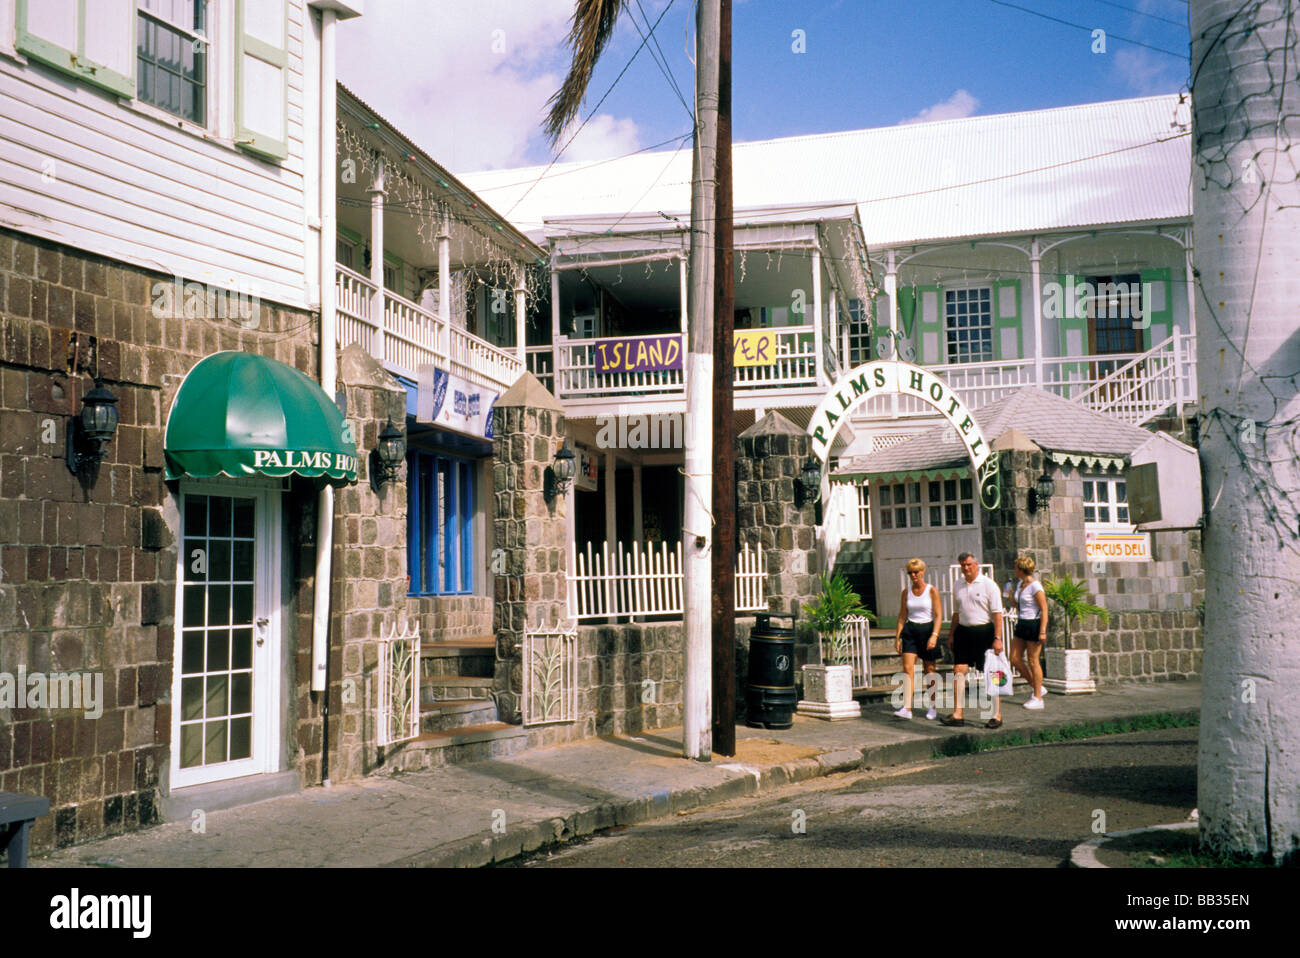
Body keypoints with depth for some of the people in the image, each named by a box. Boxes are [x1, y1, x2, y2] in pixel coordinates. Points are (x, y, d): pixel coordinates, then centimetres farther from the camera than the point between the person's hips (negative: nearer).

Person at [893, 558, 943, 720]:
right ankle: (907, 708, -17)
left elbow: (939, 615, -8)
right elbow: (902, 616, 11)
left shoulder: (932, 591, -3)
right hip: (910, 630, 2)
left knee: (929, 670, 6)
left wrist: (934, 635, -20)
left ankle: (932, 707, 21)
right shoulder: (906, 592, 7)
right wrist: (897, 637, 5)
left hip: (928, 629, -2)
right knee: (907, 667, -12)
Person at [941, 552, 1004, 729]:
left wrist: (997, 638, -15)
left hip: (984, 631, -5)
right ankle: (957, 715, 3)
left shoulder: (988, 584, -6)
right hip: (963, 631, 5)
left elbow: (997, 613, -9)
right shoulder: (958, 586, 11)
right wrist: (951, 634, 16)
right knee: (958, 670, -1)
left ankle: (997, 716, 9)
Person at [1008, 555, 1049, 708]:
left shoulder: (1035, 586, -14)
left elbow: (1044, 610, -16)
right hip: (1021, 625, 9)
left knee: (1033, 661, -2)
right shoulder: (1020, 584, 12)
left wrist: (1043, 631, -21)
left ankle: (1037, 698, 7)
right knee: (1015, 659, 7)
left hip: (1034, 624, -9)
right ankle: (1036, 687, 21)